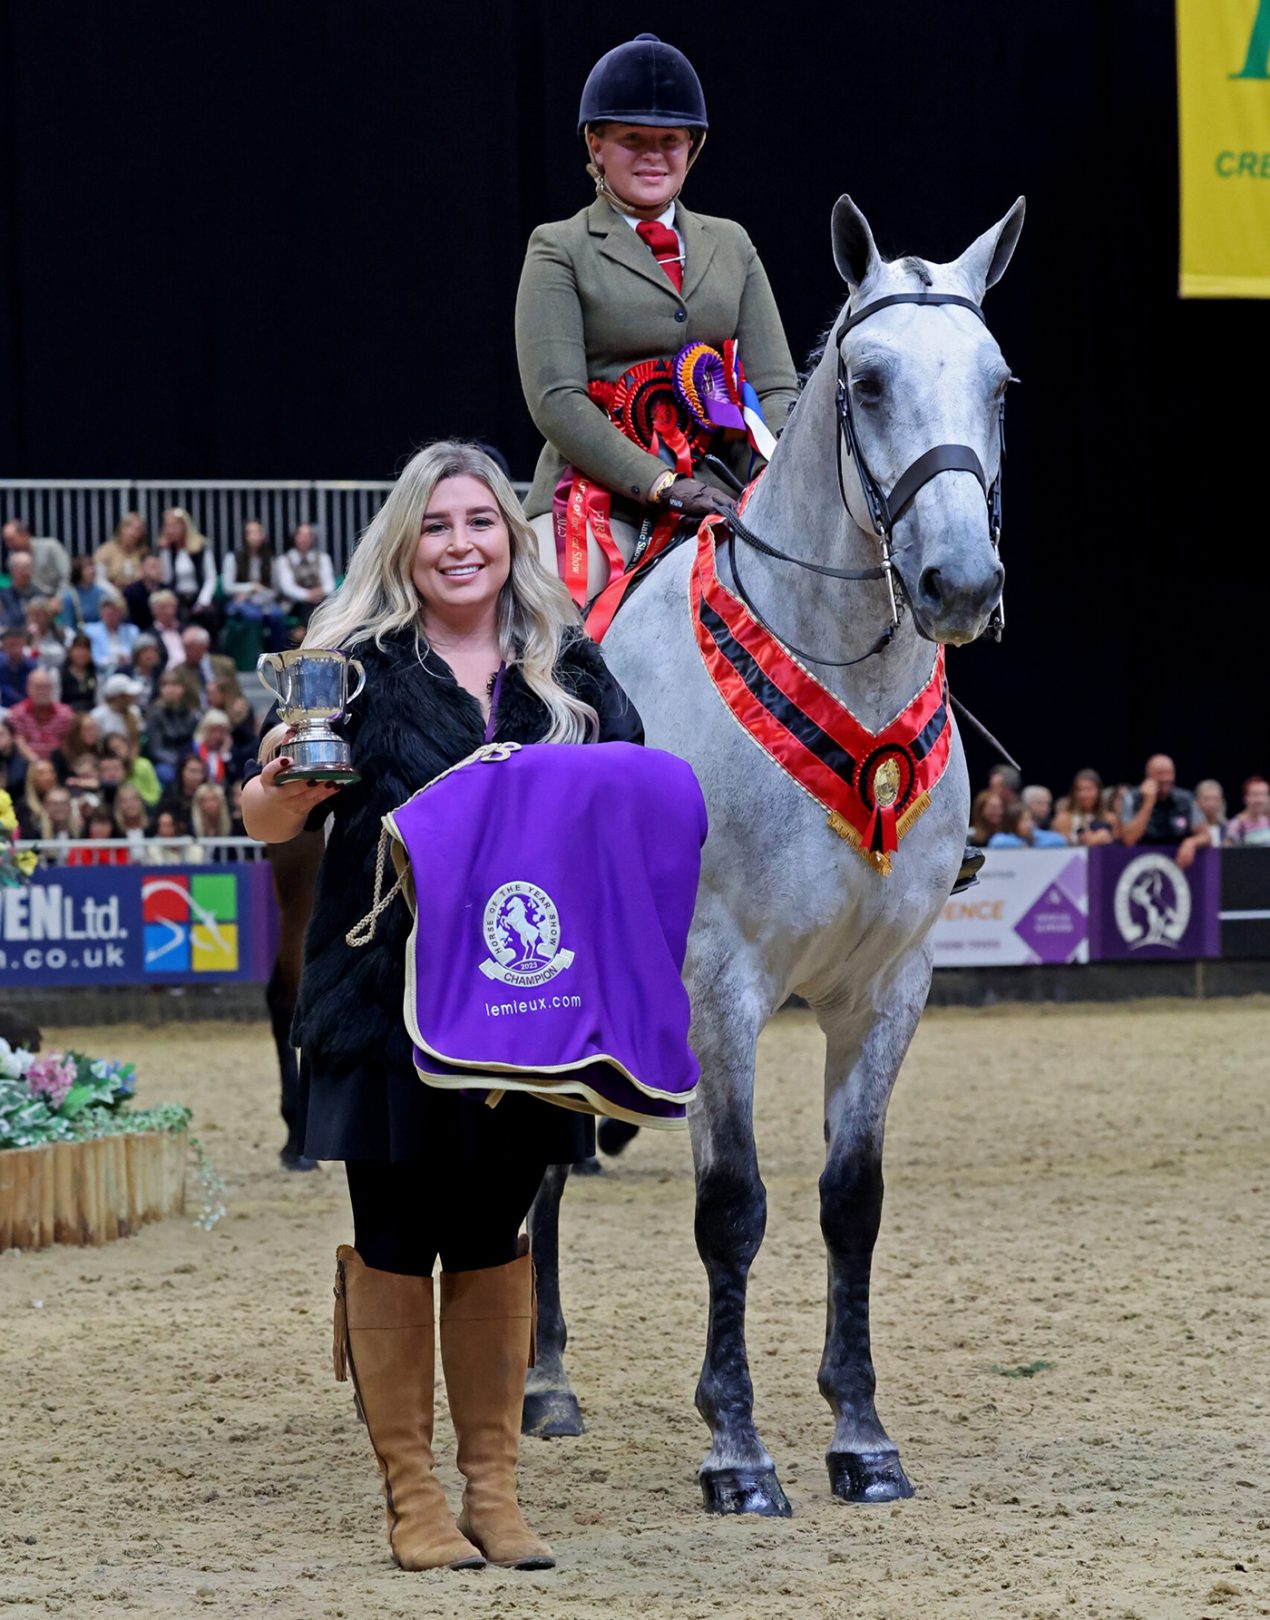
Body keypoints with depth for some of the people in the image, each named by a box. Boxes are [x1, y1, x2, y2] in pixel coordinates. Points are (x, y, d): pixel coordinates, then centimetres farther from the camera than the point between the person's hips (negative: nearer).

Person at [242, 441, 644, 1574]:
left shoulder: (572, 673, 8)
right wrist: (280, 786, -25)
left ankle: (492, 1490, 19)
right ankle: (411, 1497, 8)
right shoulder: (361, 669, -2)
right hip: (389, 1003, -3)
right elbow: (269, 823, -3)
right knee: (395, 1243, 1)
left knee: (495, 1240, 11)